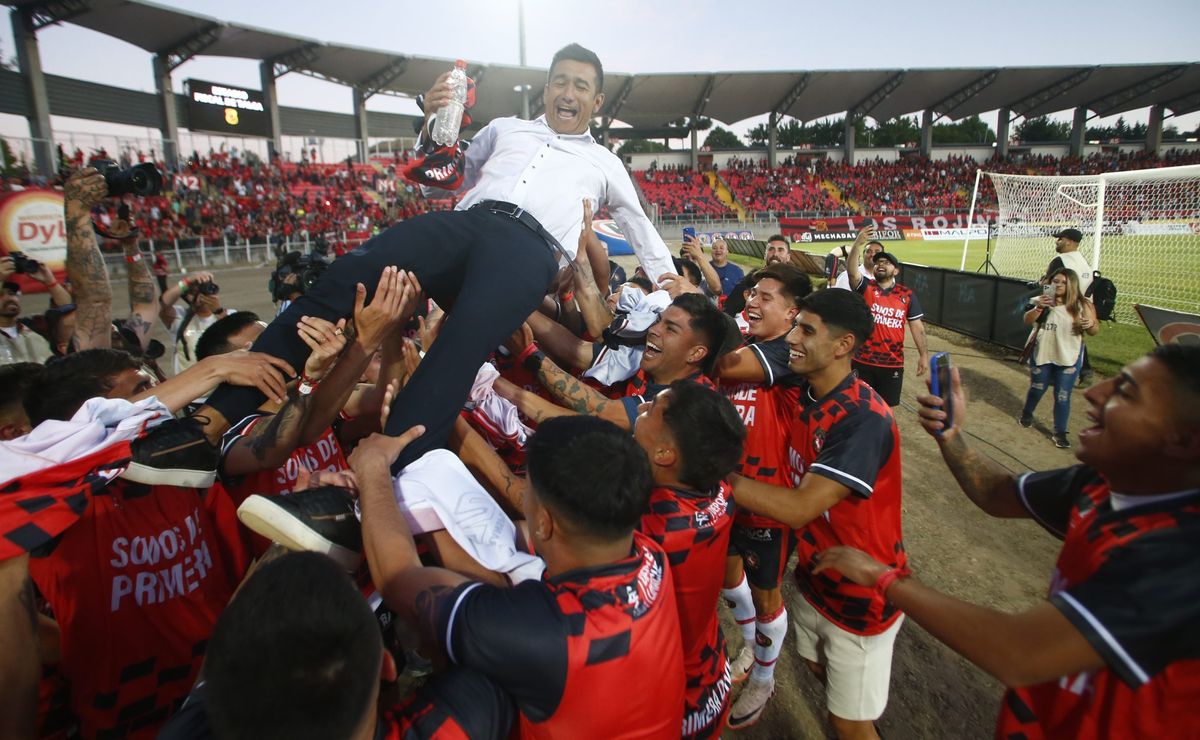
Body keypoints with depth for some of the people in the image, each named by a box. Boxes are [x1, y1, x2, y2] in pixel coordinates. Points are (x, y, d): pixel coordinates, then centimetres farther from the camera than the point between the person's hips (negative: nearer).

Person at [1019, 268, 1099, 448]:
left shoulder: (1082, 305, -6)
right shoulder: (1043, 300, -4)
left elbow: (1094, 331, -1)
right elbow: (1027, 321, -8)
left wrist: (1091, 324, -24)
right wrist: (1038, 308, -25)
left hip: (1068, 358, -1)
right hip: (1041, 354, 1)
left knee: (1062, 396, -1)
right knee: (1036, 389, 17)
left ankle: (1059, 432, 9)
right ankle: (1027, 413, 44)